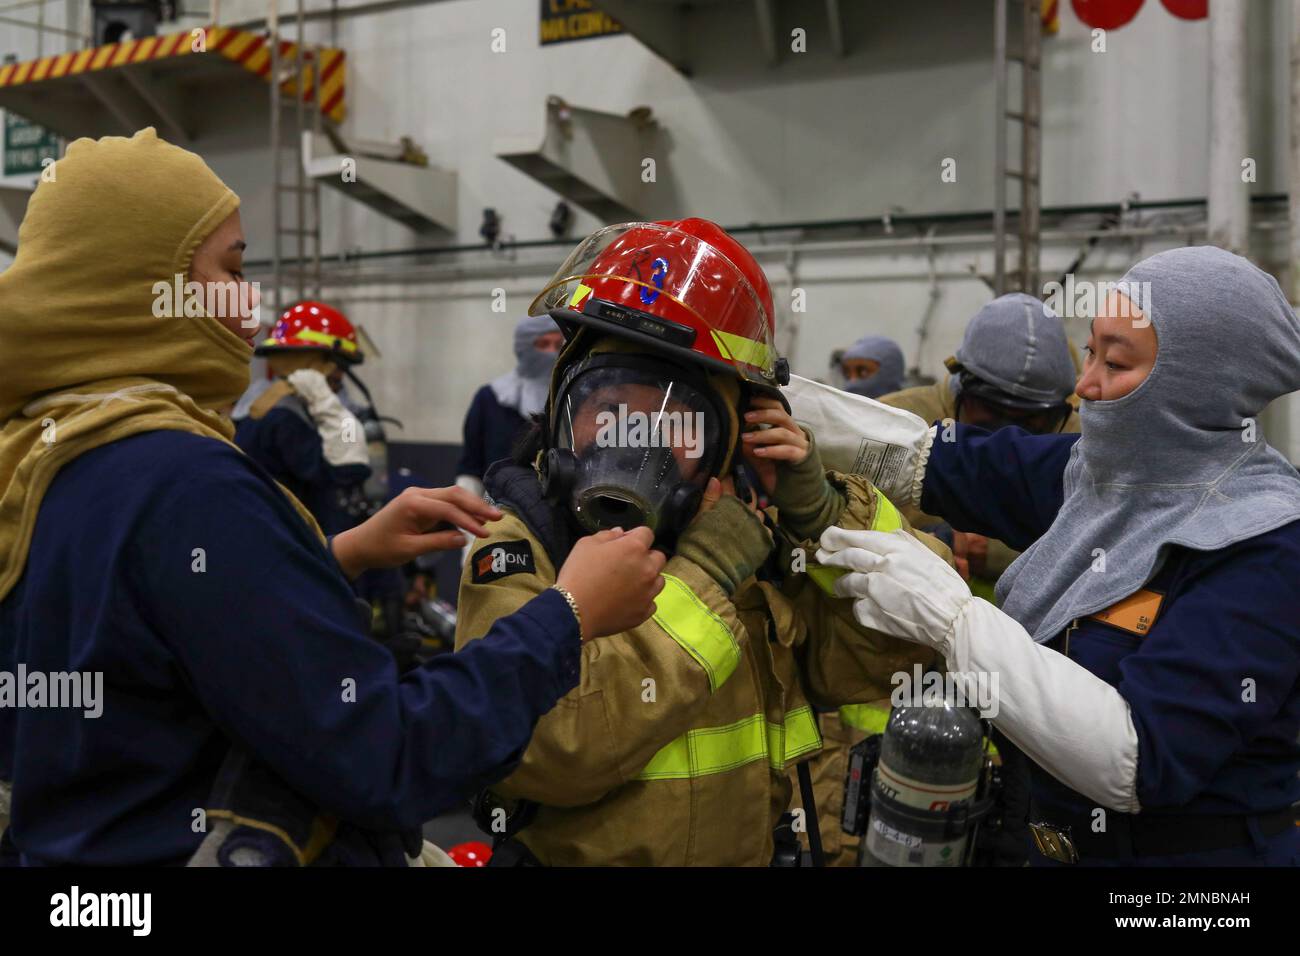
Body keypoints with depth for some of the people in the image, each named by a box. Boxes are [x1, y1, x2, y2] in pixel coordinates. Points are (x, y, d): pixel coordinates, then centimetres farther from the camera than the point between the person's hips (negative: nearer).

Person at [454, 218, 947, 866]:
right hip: (579, 853, -3)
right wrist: (705, 574, -20)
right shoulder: (517, 553, -9)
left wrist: (825, 513, -10)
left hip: (763, 850, 4)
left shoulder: (762, 534, 2)